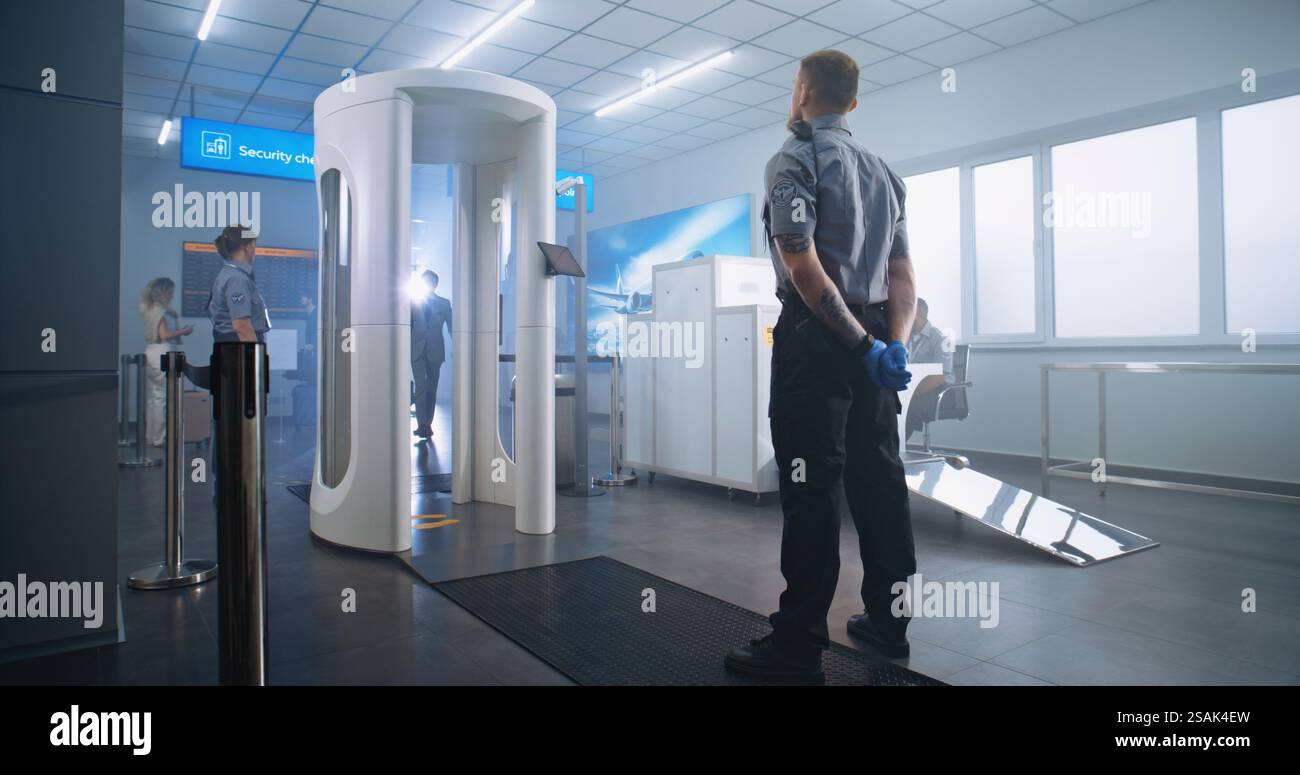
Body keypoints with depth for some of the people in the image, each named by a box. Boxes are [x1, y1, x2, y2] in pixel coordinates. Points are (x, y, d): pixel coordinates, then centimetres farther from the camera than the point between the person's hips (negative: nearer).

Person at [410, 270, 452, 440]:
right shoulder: (413, 302, 7)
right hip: (417, 351, -1)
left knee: (431, 388, 5)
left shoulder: (444, 304, 8)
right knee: (420, 386, -11)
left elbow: (451, 327, 7)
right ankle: (421, 424, -13)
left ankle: (427, 424, 13)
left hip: (435, 352, 1)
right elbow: (408, 326, 8)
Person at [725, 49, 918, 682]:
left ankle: (798, 644, 2)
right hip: (872, 342, 8)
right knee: (878, 480, 12)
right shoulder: (883, 170, 19)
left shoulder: (796, 156, -5)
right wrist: (895, 344, 1)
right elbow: (903, 278, 12)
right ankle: (888, 623, 24)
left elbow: (801, 264, -17)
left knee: (811, 489, -5)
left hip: (818, 340, -7)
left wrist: (863, 346, -16)